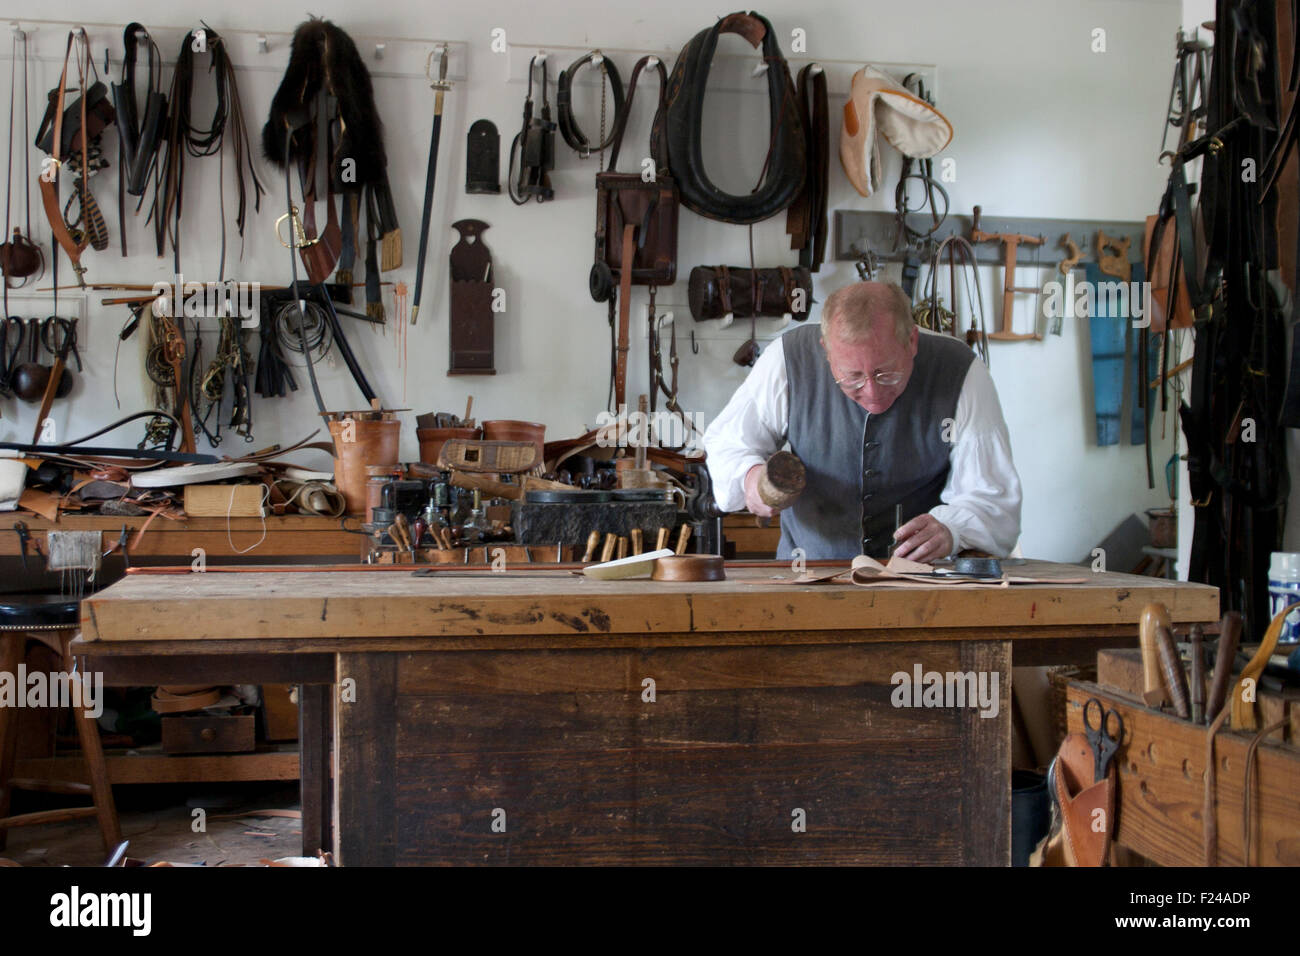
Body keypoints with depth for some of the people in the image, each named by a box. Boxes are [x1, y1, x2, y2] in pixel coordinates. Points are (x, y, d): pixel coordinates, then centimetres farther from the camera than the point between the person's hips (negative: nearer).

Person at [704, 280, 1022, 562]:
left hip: (918, 576, 1)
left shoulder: (962, 374, -15)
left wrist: (949, 528, -32)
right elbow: (726, 441, 5)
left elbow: (995, 498, -10)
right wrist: (750, 475, -18)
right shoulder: (788, 360, -13)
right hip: (809, 567, 0)